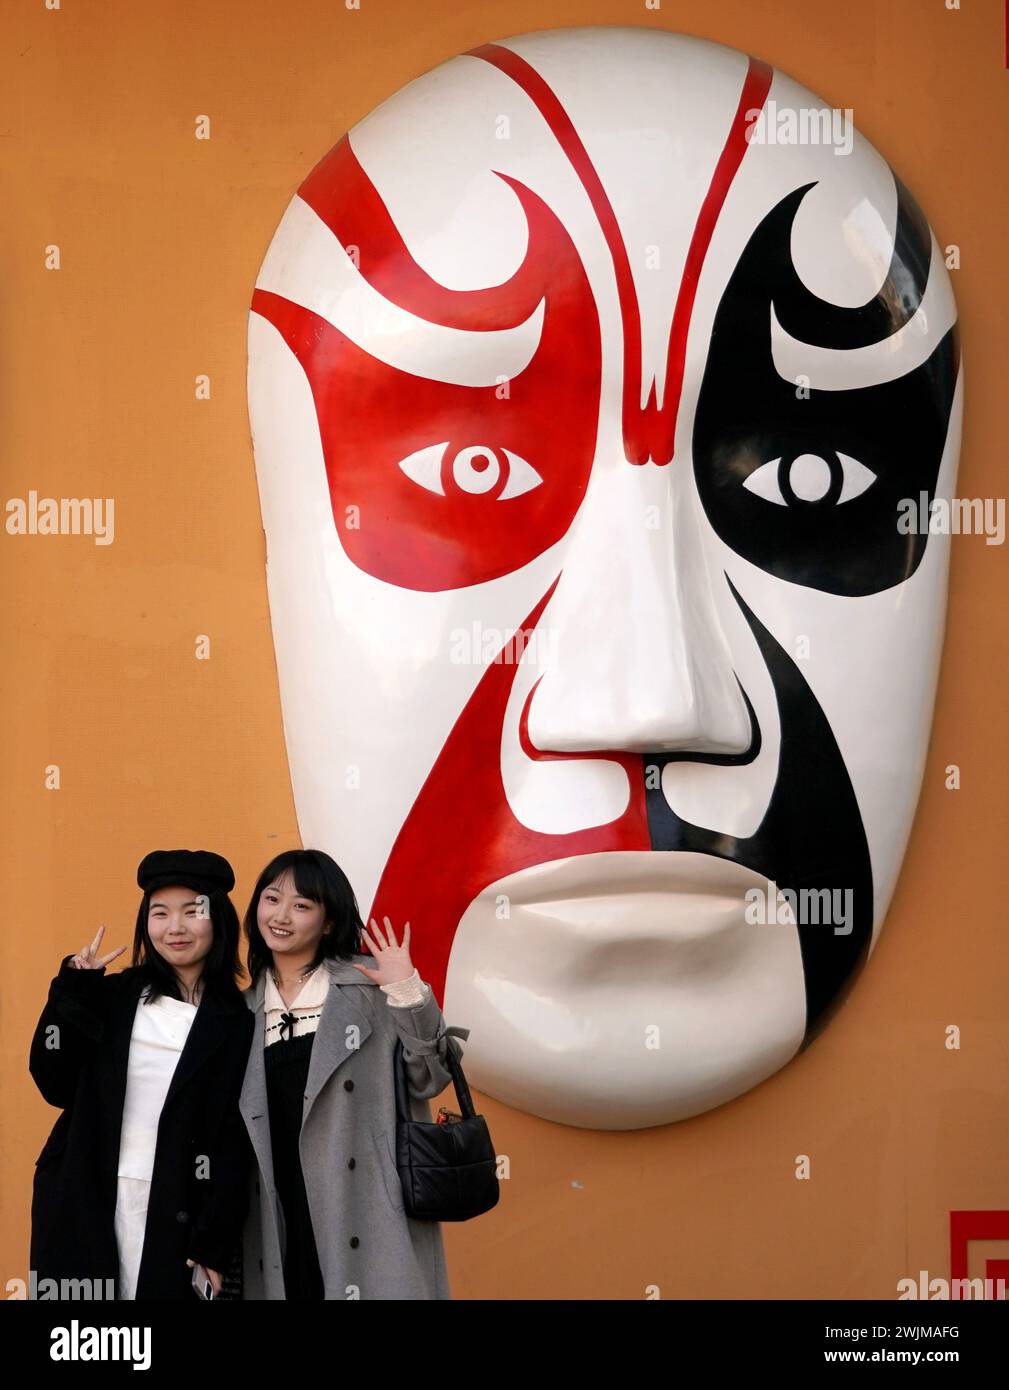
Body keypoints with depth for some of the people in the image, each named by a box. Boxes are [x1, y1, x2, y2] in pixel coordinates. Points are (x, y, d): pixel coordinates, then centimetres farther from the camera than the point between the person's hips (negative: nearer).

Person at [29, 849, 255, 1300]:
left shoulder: (238, 1025, 0)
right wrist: (73, 991, -6)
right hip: (85, 1209, 2)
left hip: (176, 1218, -1)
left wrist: (213, 1245, -5)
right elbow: (57, 1086, -2)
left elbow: (235, 1147, -1)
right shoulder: (113, 997, 5)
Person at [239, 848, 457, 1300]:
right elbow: (237, 1130, 17)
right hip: (284, 1225, 4)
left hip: (367, 1211, -4)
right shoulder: (246, 1011, 12)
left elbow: (430, 1078, -3)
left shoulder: (370, 984, -1)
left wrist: (408, 992, -13)